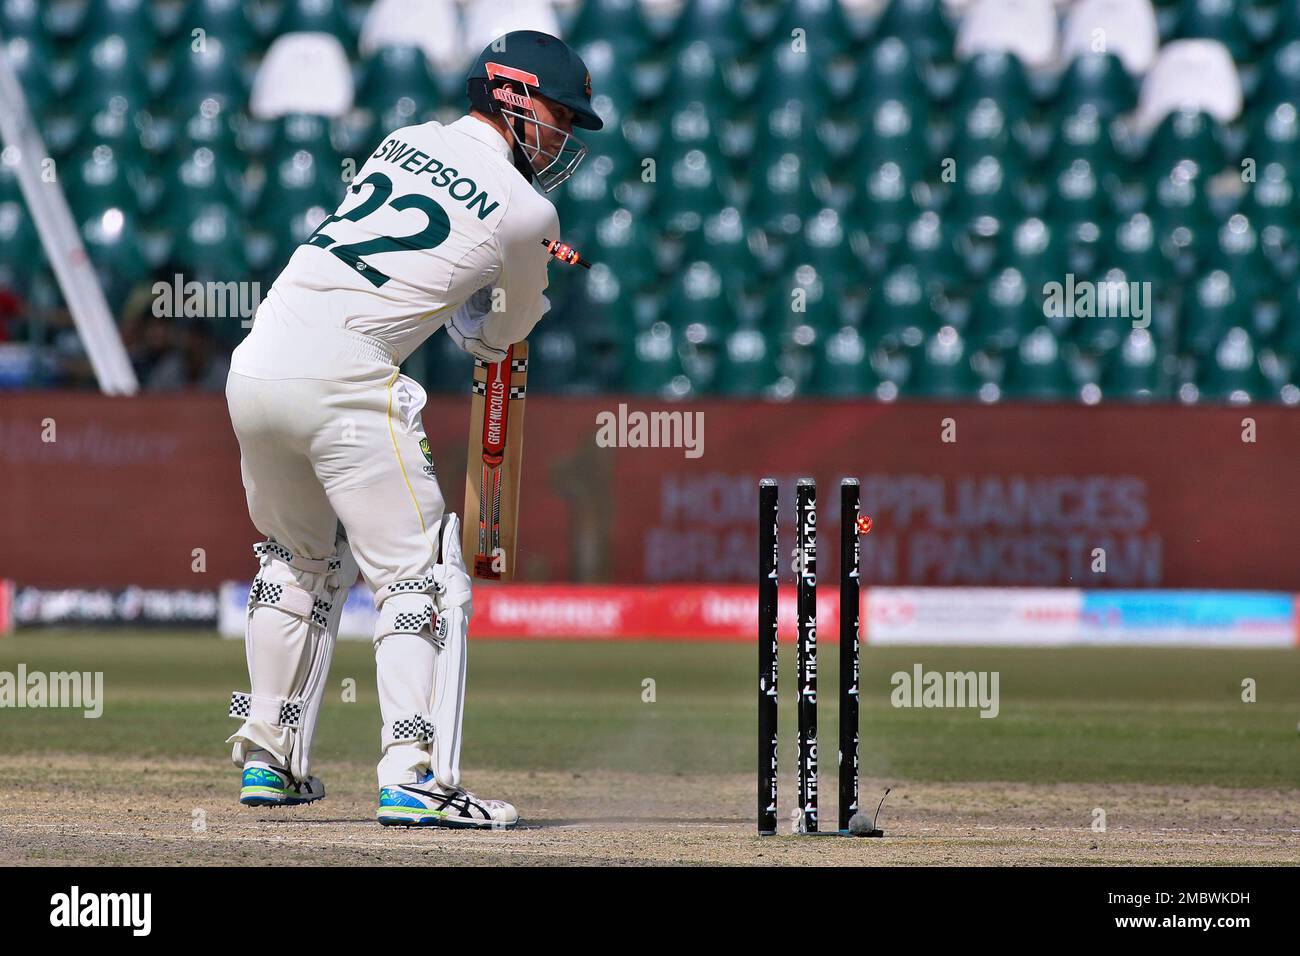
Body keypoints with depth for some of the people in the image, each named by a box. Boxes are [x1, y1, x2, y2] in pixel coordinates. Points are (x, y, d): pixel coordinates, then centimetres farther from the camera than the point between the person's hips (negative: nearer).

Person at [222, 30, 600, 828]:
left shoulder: (406, 142, 17)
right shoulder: (524, 211, -2)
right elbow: (497, 337, 13)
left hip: (255, 367, 7)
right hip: (341, 383, -7)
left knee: (301, 560, 25)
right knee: (421, 576, -1)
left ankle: (268, 759, 29)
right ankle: (414, 778, -13)